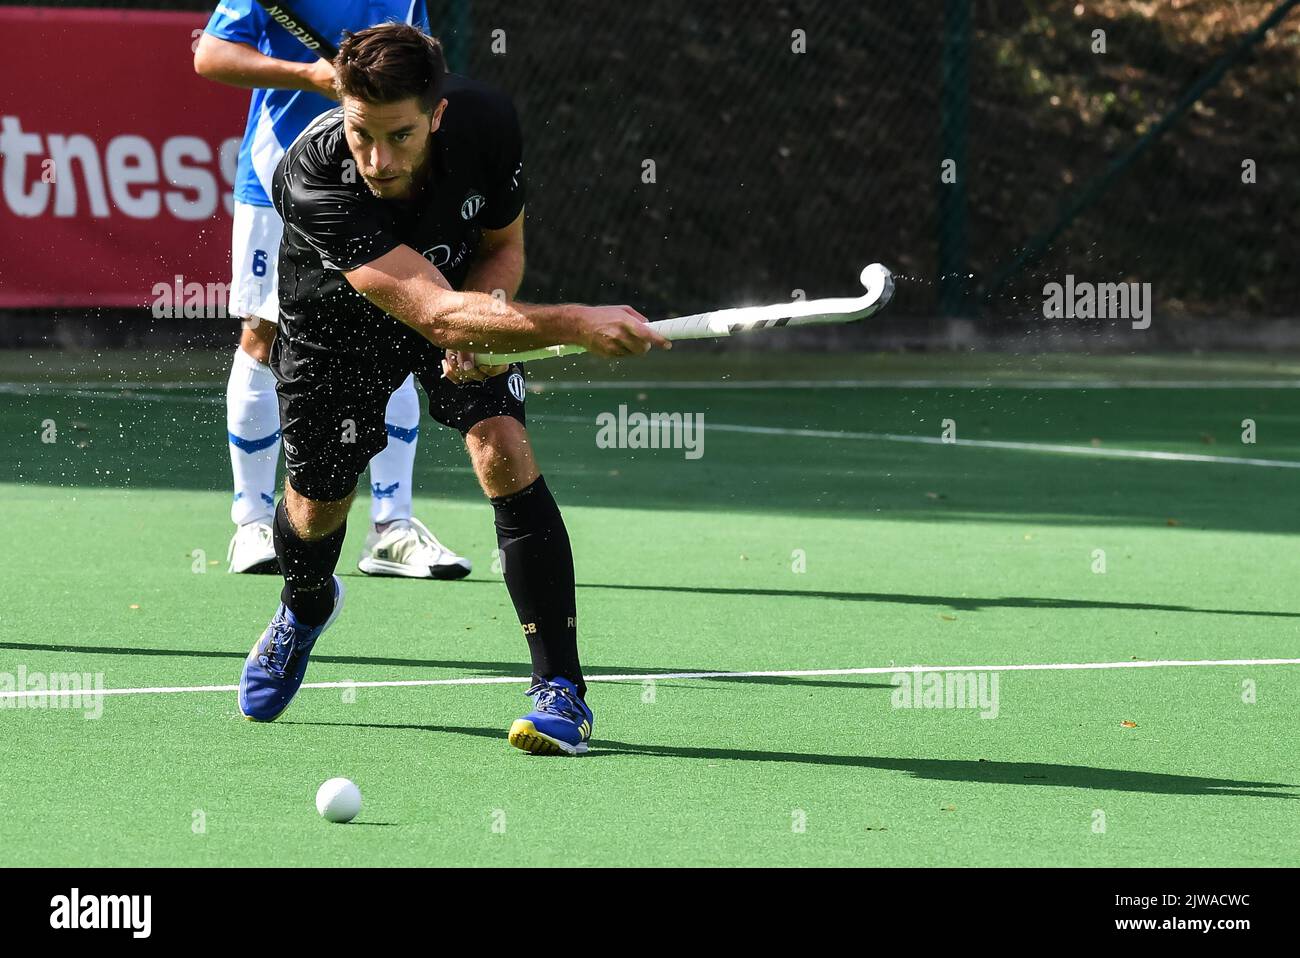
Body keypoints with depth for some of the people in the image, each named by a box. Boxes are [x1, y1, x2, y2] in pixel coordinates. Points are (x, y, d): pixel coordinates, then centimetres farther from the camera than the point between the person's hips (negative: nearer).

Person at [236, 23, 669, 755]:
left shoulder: (488, 123, -32)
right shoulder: (313, 181, -44)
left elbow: (504, 242, -9)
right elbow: (435, 313, -52)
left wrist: (485, 315, -31)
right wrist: (574, 324, -64)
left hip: (465, 290, 1)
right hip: (337, 316, -1)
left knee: (503, 450, -21)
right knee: (318, 503, 10)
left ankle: (562, 691, -17)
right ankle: (305, 606, 50)